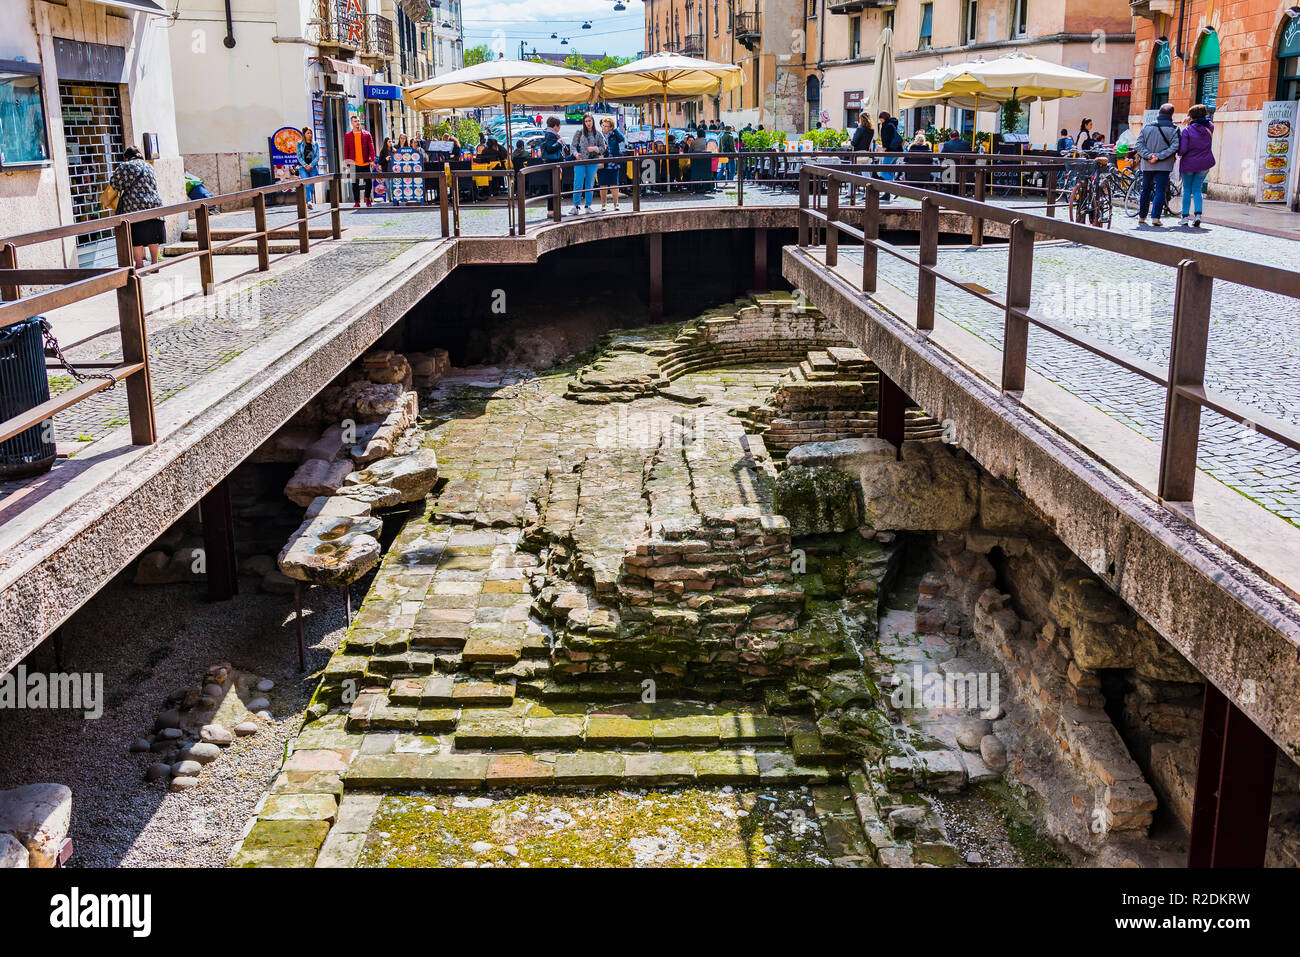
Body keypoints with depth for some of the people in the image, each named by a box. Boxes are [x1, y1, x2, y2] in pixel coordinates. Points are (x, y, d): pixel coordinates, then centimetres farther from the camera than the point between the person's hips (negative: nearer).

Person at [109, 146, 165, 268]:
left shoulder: (125, 167, -2)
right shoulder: (149, 167, 14)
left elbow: (113, 182, 0)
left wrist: (124, 188, 17)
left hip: (134, 207, -5)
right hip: (154, 204, 5)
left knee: (136, 239, 0)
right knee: (153, 237, 13)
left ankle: (140, 265, 2)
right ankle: (154, 263, 19)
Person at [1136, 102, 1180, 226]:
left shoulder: (1147, 127, 4)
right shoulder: (1173, 129, -4)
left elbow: (1139, 144, -3)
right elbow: (1174, 147, -15)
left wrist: (1148, 155, -10)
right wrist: (1159, 156, -16)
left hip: (1147, 165, 3)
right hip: (1164, 166, -3)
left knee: (1146, 190, 14)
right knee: (1160, 191, 0)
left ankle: (1141, 217, 20)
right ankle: (1155, 217, -9)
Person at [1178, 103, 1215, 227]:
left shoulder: (1187, 130, -13)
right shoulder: (1209, 127, 0)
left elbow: (1182, 149, -18)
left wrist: (1178, 154, 4)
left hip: (1189, 164, -3)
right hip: (1204, 164, 3)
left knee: (1187, 190, 8)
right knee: (1197, 190, 11)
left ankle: (1185, 217, 8)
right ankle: (1198, 214, -6)